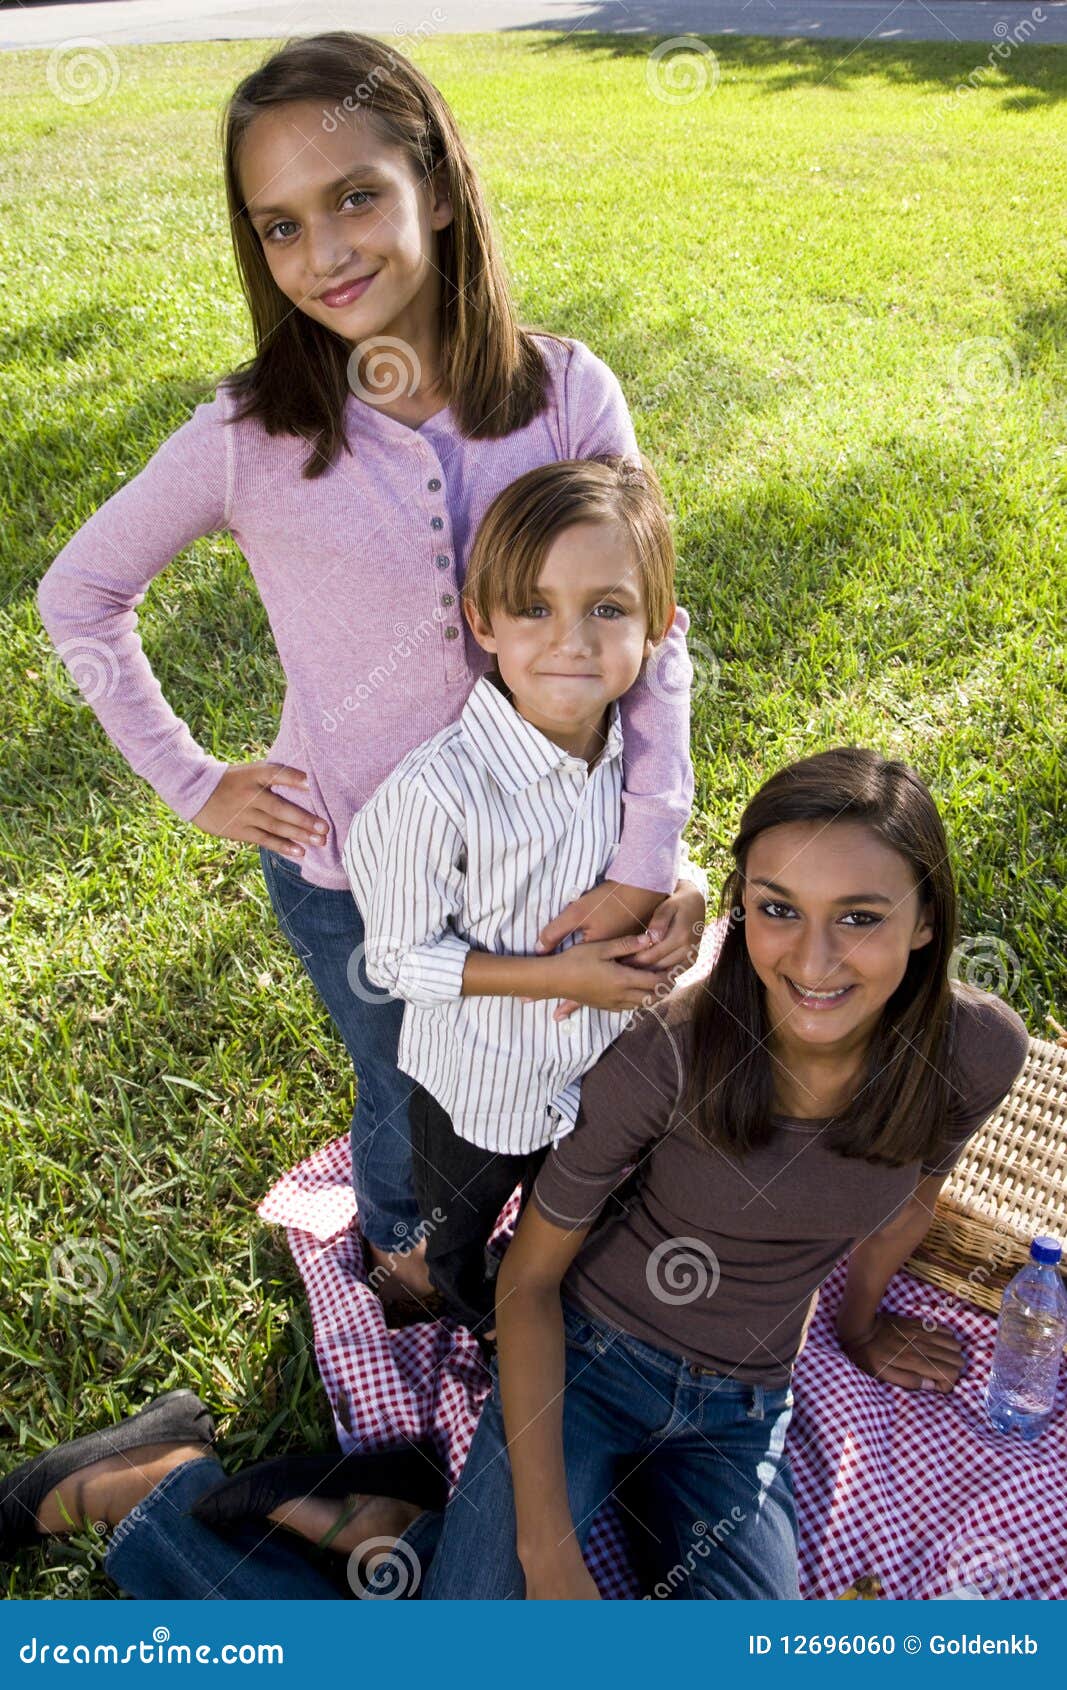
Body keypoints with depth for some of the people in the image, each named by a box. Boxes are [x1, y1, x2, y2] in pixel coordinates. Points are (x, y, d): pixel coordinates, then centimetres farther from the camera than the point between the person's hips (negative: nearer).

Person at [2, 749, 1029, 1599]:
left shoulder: (978, 1053, -17)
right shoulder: (666, 1051, -25)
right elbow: (528, 1279, -13)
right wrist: (545, 1549, -17)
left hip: (739, 1415, 4)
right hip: (588, 1358, -3)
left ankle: (404, 1534, 2)